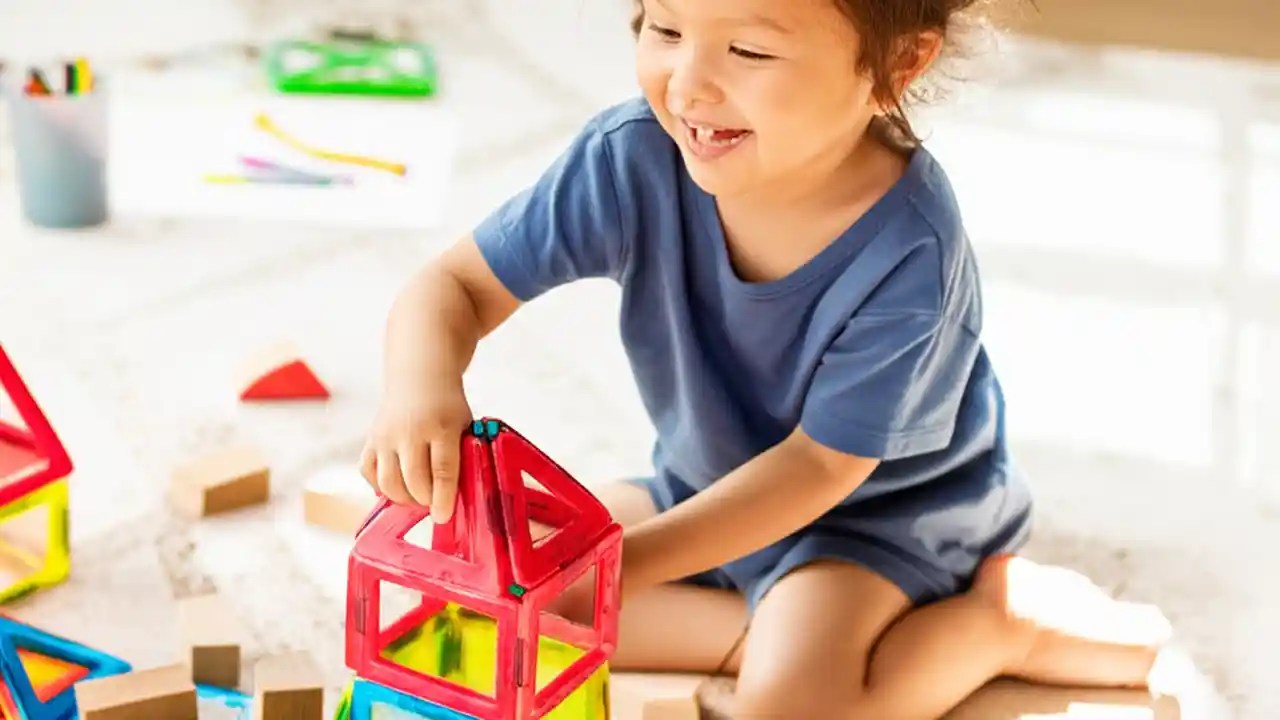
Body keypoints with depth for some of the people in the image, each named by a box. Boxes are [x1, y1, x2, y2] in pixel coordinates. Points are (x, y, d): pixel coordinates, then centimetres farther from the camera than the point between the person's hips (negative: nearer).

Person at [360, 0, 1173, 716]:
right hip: (712, 489, 6)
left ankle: (1000, 617, -6)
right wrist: (423, 381, -40)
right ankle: (772, 633, -8)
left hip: (878, 515, -5)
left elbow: (822, 460, -23)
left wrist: (635, 561, -31)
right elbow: (459, 284, -16)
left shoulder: (908, 252, -33)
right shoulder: (633, 159, -23)